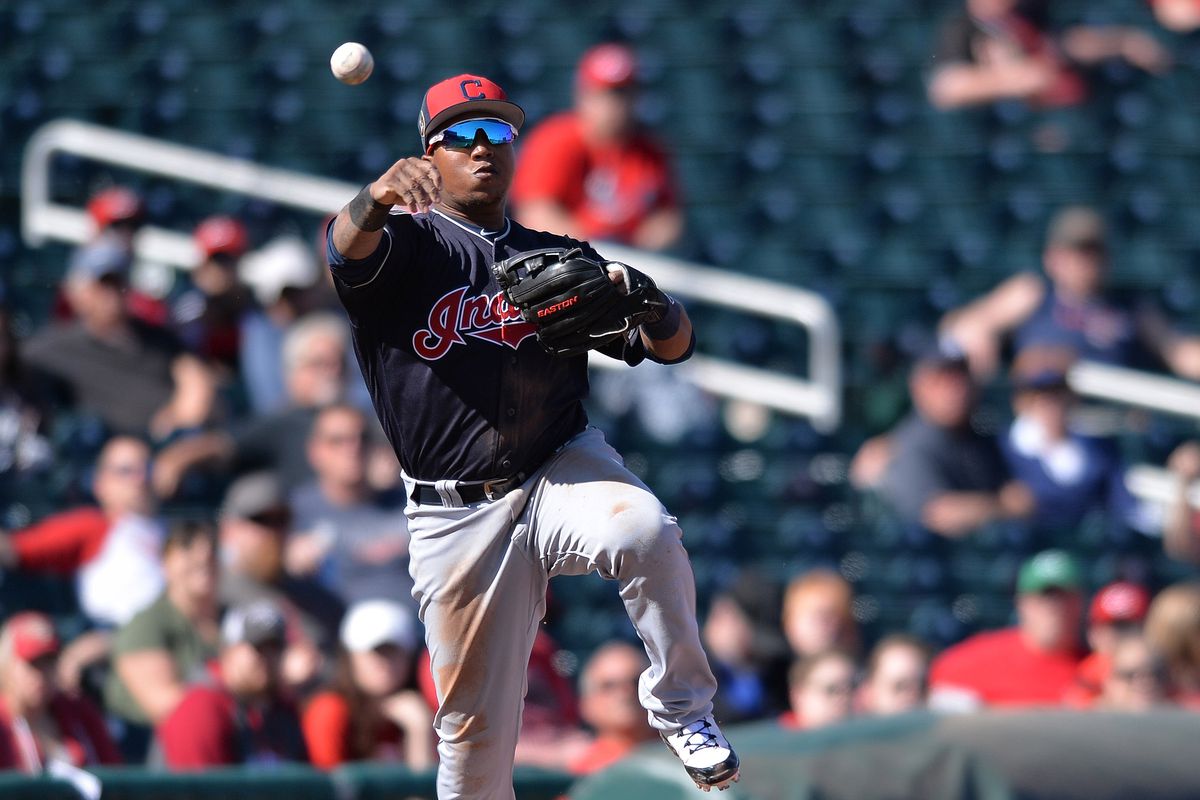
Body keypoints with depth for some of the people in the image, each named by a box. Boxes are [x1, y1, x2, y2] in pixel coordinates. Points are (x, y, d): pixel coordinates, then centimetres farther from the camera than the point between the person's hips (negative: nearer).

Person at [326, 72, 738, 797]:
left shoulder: (559, 259, 13)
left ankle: (681, 709, -15)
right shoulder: (407, 244, 3)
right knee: (473, 727, 0)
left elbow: (674, 345, 7)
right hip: (455, 513, -1)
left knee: (646, 532, -32)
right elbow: (348, 246, -22)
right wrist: (375, 200, -46)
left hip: (563, 470, 1)